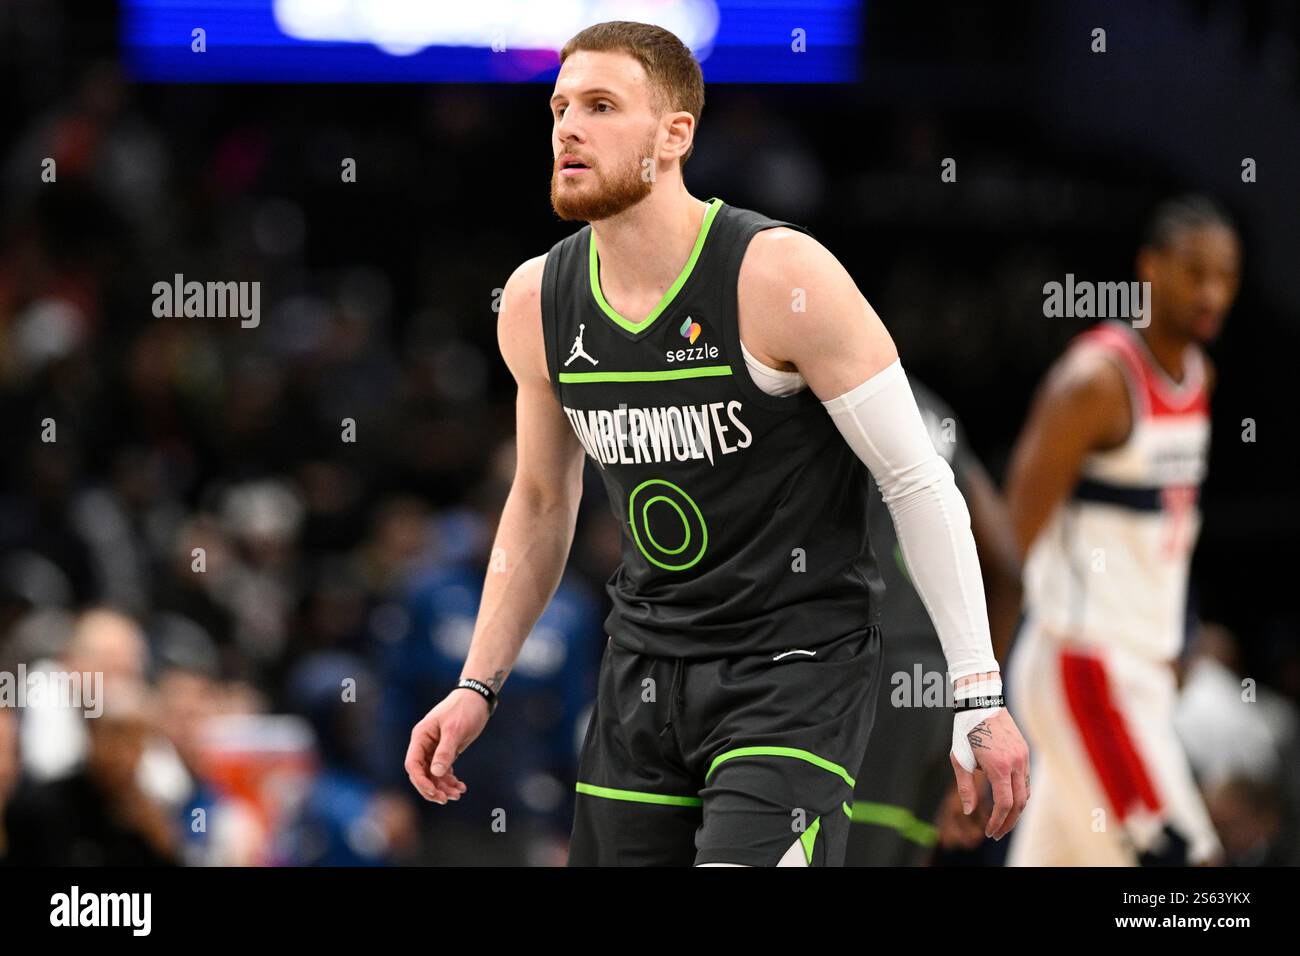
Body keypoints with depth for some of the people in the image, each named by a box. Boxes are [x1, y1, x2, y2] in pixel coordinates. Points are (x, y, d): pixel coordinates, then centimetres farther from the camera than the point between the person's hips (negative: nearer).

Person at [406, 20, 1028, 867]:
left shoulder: (780, 276, -17)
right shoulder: (537, 304, 0)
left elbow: (917, 481, -12)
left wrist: (980, 697, -13)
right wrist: (478, 686, 12)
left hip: (798, 665, -6)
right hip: (645, 663, 6)